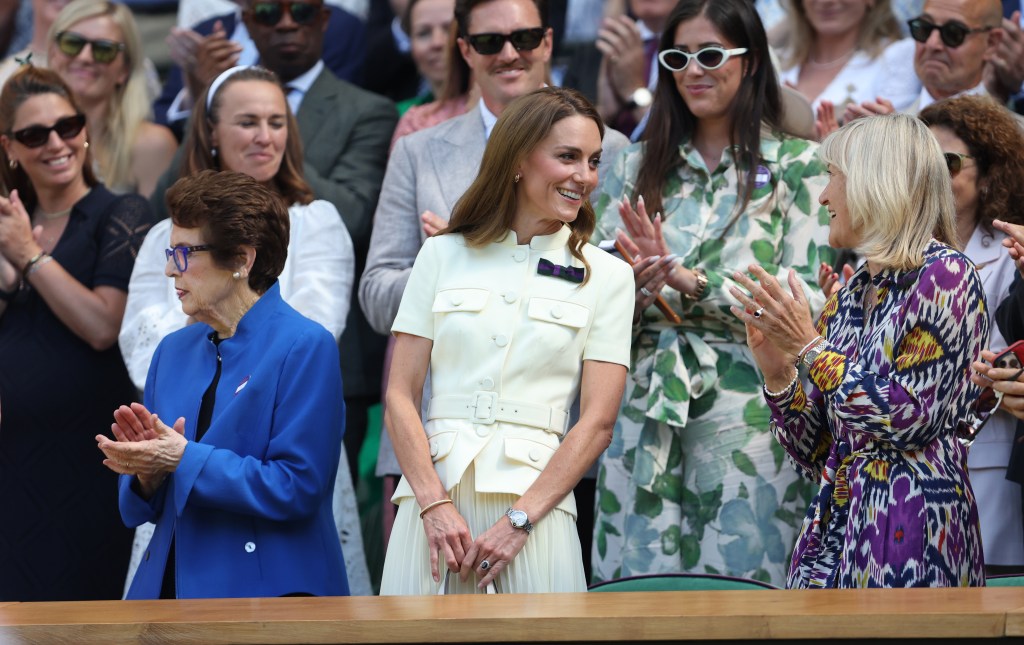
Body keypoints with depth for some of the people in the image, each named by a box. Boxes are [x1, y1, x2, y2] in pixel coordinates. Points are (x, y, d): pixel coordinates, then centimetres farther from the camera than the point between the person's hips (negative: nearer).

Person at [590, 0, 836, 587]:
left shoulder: (797, 166, 4)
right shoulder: (639, 166, 16)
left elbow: (808, 298, -6)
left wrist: (687, 279, -14)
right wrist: (638, 285, -11)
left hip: (748, 407, -3)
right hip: (645, 408, 3)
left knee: (741, 576, -5)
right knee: (635, 578, 1)